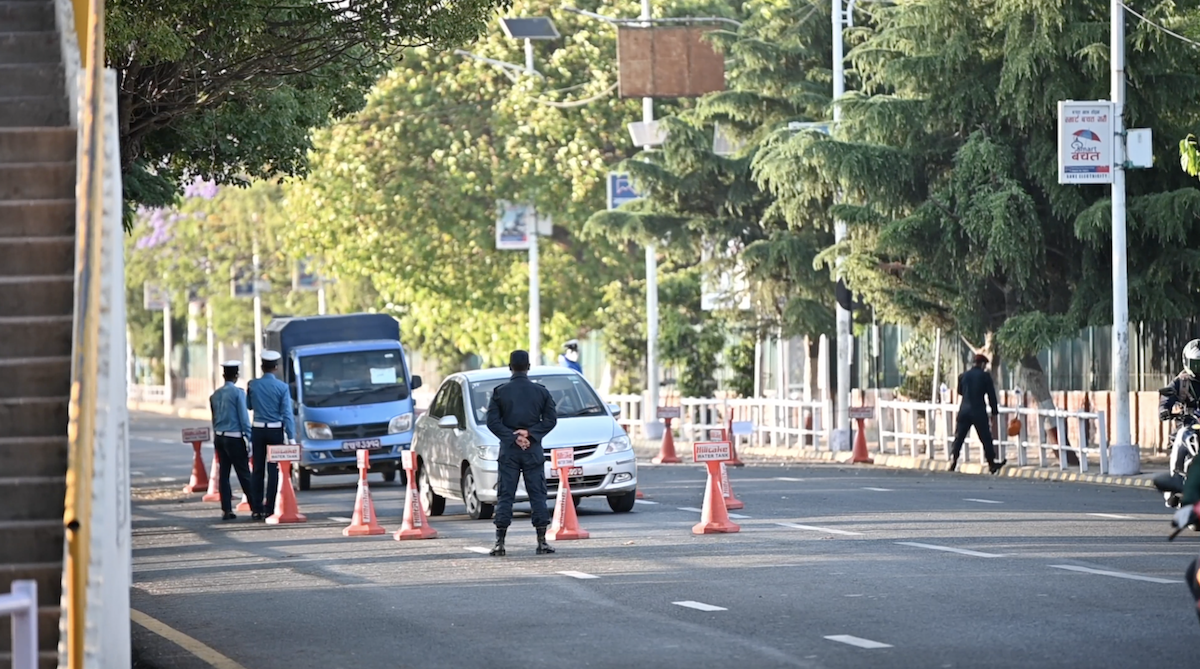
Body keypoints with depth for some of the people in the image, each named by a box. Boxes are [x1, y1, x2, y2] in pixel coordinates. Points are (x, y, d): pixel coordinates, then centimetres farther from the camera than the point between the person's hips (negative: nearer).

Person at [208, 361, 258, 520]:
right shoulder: (238, 393, -9)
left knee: (223, 474, 7)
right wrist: (249, 438, -7)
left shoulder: (215, 395, 9)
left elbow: (214, 418, 14)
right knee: (244, 475, -3)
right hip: (234, 438, -6)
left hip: (219, 437, 6)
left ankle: (226, 510, 5)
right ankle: (256, 508, 0)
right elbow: (244, 418, -11)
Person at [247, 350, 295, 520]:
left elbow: (249, 406, 10)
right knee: (273, 471, 1)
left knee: (258, 470, 8)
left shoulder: (253, 385, -2)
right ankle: (269, 510, -2)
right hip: (275, 431, -2)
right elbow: (287, 413, -9)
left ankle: (258, 509, 9)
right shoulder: (282, 387, -8)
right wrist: (291, 437, -8)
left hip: (258, 431, 2)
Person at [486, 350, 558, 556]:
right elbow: (551, 419, -2)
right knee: (537, 495, 4)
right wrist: (529, 433, -6)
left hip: (508, 449, 0)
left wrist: (512, 437, -7)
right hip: (533, 450, 0)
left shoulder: (500, 392, 0)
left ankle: (499, 543, -4)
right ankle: (542, 541, 0)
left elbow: (492, 421, -6)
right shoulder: (541, 392, 3)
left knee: (505, 495, 1)